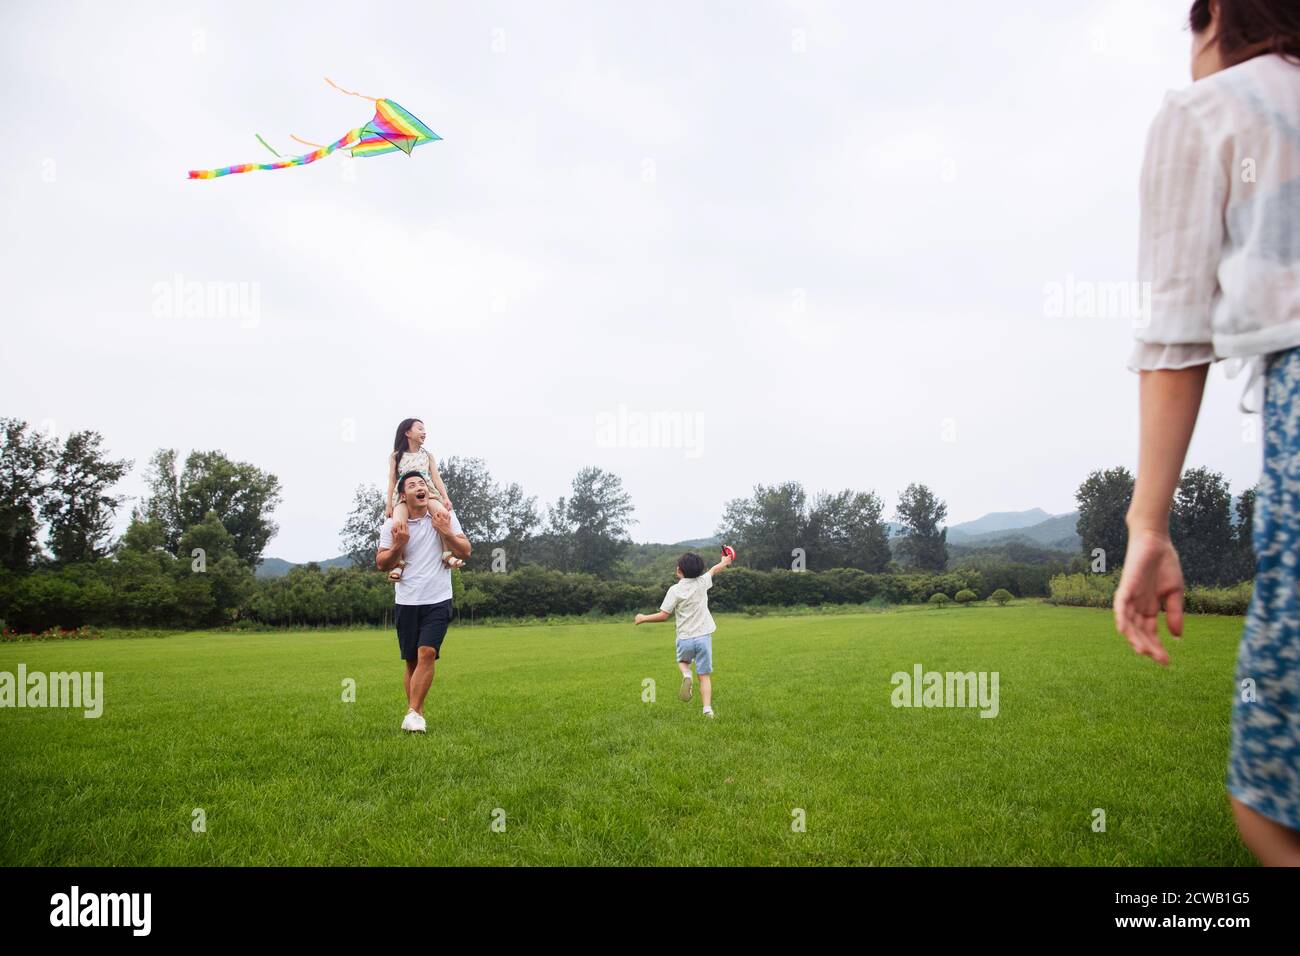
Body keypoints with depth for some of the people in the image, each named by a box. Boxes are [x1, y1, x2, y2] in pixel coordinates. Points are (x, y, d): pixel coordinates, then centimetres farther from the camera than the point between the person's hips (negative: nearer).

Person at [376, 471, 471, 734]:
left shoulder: (445, 516, 2)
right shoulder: (392, 525, 3)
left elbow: (465, 551, 0)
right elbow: (382, 565, 4)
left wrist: (446, 532, -15)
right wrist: (398, 546, -14)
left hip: (438, 600, -2)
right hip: (406, 602, 2)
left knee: (427, 653, -16)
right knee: (411, 660, 7)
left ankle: (413, 713, -13)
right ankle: (416, 712, 18)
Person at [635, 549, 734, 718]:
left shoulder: (675, 590, -8)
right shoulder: (702, 583, 0)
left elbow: (663, 615, -10)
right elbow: (714, 569, 22)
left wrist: (644, 618, 5)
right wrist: (724, 562, 42)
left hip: (684, 638, -1)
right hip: (704, 636, 1)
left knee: (682, 661, 28)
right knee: (704, 675, 5)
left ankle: (686, 675, -3)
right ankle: (707, 708, -9)